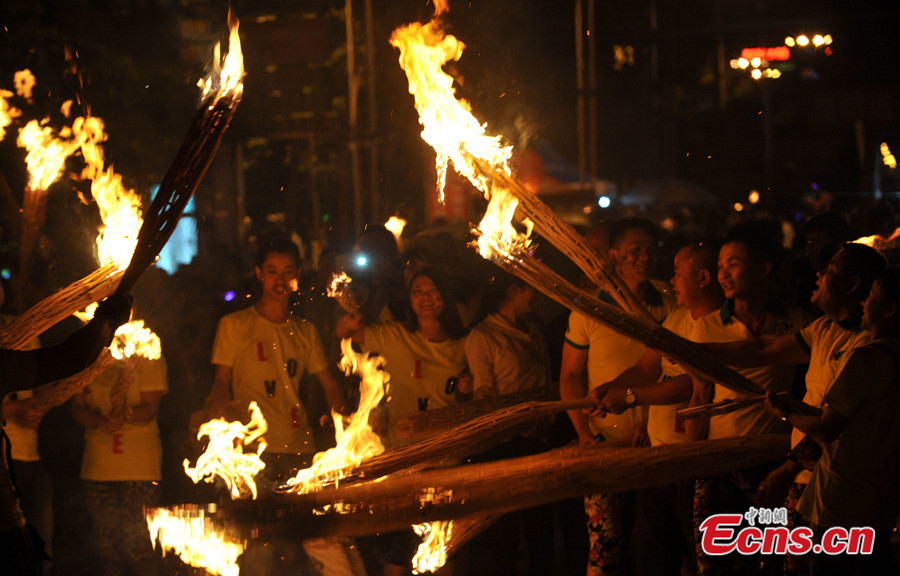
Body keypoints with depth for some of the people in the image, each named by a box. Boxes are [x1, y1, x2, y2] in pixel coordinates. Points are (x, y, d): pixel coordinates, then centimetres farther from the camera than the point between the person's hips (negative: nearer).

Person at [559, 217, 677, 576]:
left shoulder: (670, 310, 5)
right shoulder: (589, 311, 2)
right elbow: (570, 376, 6)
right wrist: (584, 433, -5)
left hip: (656, 443, 1)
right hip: (605, 442, -1)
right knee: (605, 544, -6)